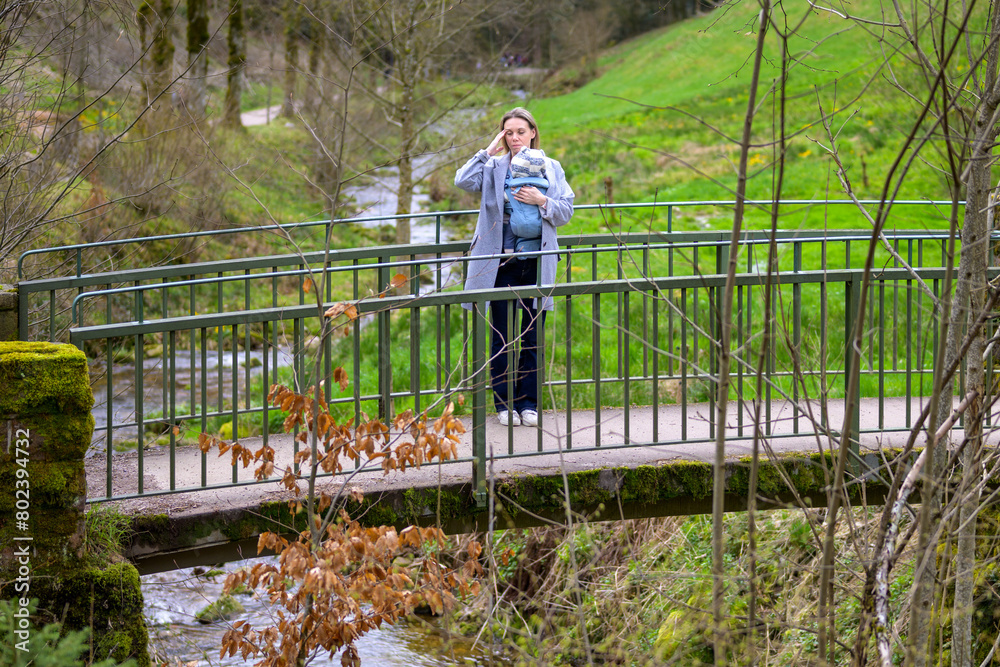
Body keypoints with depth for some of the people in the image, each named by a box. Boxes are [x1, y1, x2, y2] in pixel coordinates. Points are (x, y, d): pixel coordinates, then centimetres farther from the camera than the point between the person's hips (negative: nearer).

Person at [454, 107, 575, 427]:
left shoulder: (550, 168, 8)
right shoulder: (494, 167, 4)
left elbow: (566, 211, 7)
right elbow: (463, 181, -13)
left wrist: (543, 202, -10)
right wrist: (488, 152, -11)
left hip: (537, 263, 1)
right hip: (501, 262, -1)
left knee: (533, 335, 4)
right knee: (501, 336, 3)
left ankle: (528, 403, 13)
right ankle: (504, 403, 12)